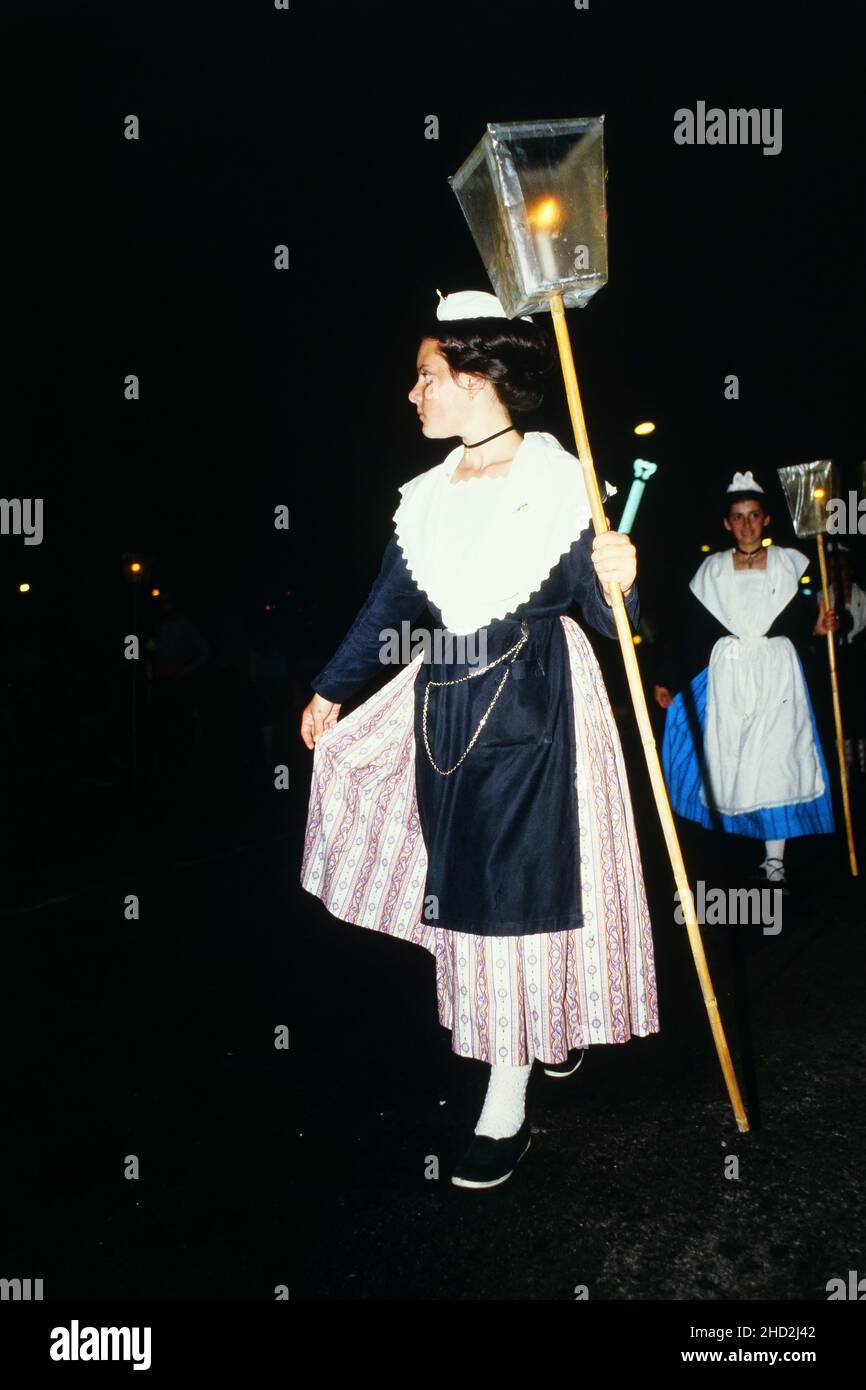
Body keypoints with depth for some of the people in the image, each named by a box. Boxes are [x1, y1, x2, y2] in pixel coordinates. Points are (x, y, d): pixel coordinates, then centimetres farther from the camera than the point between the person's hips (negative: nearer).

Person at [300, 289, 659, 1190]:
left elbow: (602, 610, -6)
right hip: (445, 705, 6)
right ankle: (554, 1028, 41)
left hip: (533, 707, -6)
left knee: (514, 892, -1)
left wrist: (617, 587, -29)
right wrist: (332, 689, 20)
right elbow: (389, 601, 16)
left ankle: (505, 1114, 16)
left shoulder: (558, 481, -8)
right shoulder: (427, 494, 8)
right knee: (465, 886, 13)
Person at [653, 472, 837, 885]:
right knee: (731, 760, 0)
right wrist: (668, 679, 4)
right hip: (729, 674, 1)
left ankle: (774, 859, 3)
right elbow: (692, 629, 6)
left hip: (776, 672, 0)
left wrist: (818, 625, -11)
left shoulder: (788, 563, 6)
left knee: (777, 757, -4)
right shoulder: (713, 570, 6)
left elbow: (799, 621, 11)